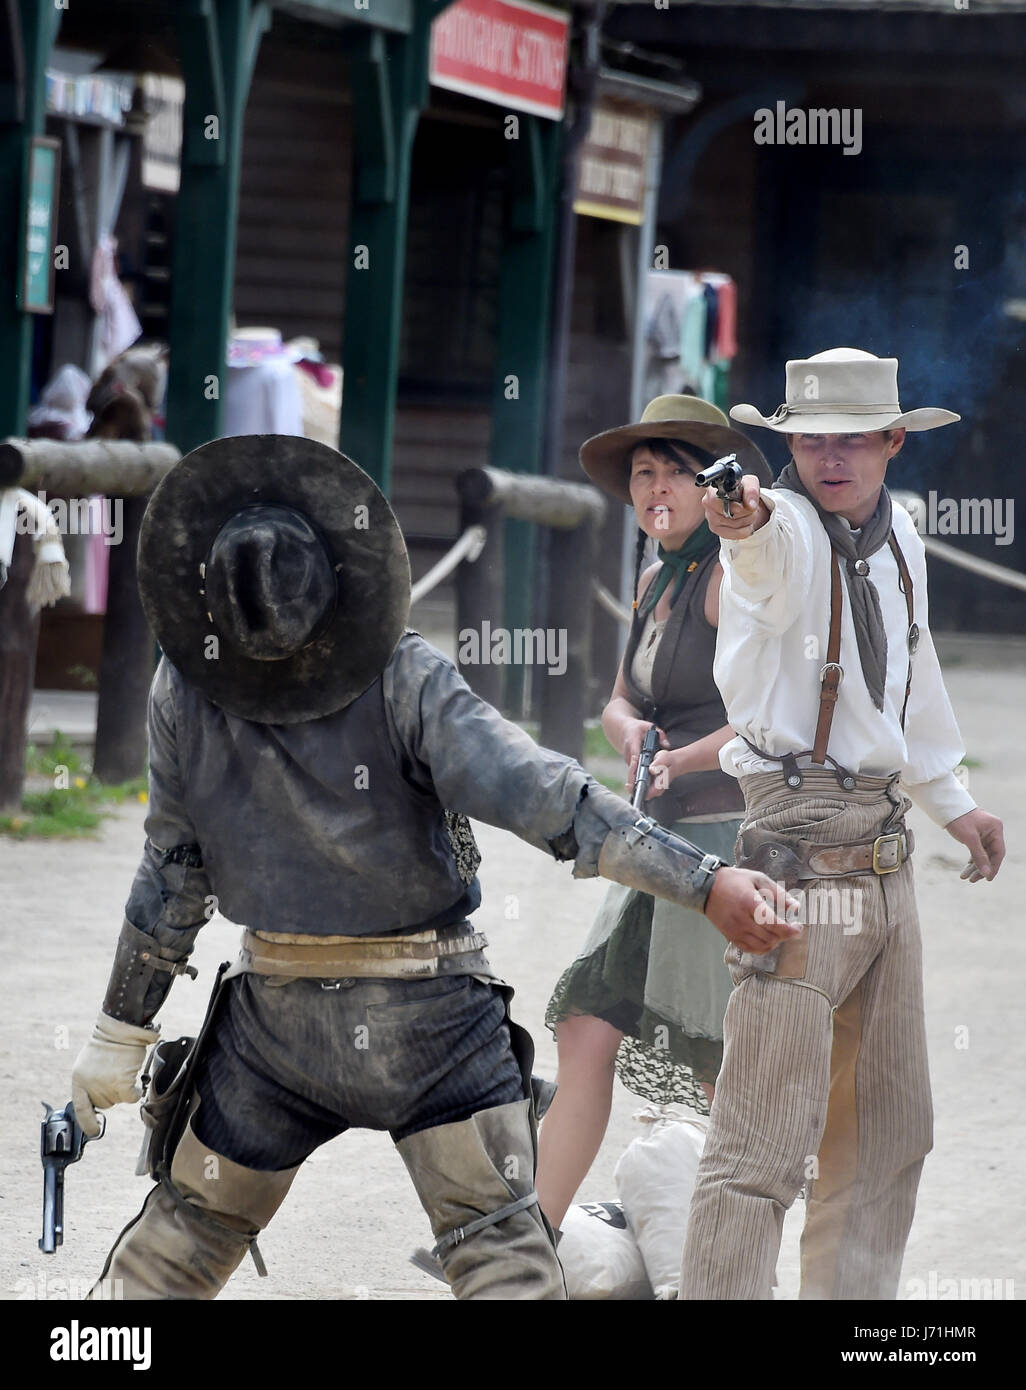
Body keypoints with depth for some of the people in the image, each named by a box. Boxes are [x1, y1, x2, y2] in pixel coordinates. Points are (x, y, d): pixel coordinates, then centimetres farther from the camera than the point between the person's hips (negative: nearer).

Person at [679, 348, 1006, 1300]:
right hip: (801, 845, -8)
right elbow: (769, 553, -38)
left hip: (883, 851, 8)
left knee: (888, 1131, 14)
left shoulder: (897, 538, 13)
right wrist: (747, 520, -61)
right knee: (767, 1134, -14)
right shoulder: (786, 529, -11)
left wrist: (950, 801, 37)